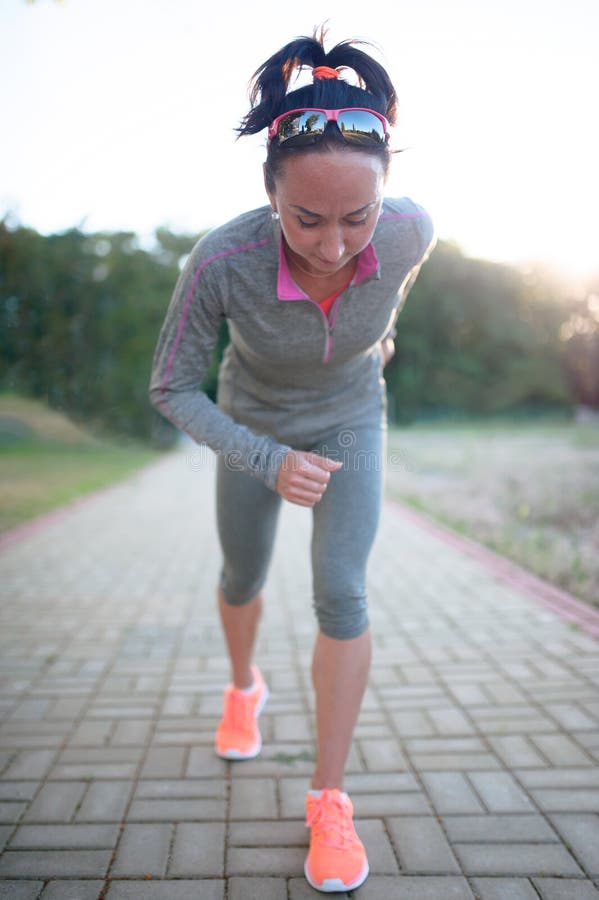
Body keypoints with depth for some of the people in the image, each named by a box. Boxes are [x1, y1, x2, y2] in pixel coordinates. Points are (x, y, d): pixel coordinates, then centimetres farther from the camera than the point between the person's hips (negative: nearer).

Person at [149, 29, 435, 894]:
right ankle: (244, 686, 51)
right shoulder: (221, 261, -37)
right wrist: (269, 464, -32)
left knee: (341, 595, -11)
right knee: (243, 579, 17)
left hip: (351, 417, 0)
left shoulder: (410, 229, -31)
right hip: (254, 424, 0)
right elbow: (171, 388, -22)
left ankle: (329, 800, 6)